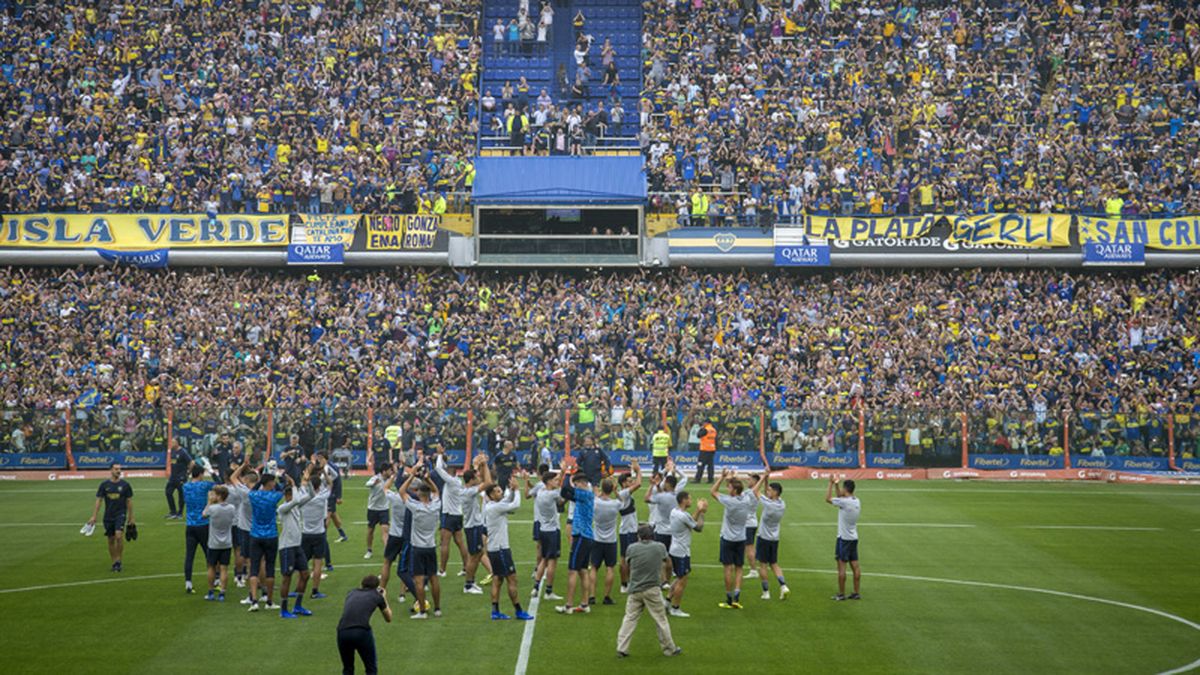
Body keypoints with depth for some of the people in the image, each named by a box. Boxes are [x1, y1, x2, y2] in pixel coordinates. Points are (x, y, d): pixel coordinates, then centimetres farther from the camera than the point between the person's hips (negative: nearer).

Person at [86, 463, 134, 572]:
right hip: (108, 516, 2)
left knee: (119, 536, -20)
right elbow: (98, 500, 2)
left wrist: (131, 517, 7)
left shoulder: (125, 484, -1)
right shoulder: (104, 485, 0)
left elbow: (129, 501, 5)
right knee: (111, 540, 7)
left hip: (121, 514, -2)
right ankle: (114, 563, 20)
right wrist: (94, 516, -4)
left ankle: (118, 560, -7)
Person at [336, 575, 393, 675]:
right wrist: (384, 598, 49)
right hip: (362, 632, -3)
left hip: (342, 631, 3)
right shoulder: (377, 596, 19)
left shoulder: (352, 593, 27)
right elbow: (388, 618, 34)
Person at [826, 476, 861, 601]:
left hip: (844, 538, -8)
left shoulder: (844, 502, -19)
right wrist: (836, 485, 20)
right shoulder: (856, 501, 6)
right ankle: (856, 593, 12)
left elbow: (828, 498, -9)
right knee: (855, 566, 9)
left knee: (841, 566, -2)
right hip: (854, 538, 8)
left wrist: (831, 484, -2)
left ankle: (841, 594, 1)